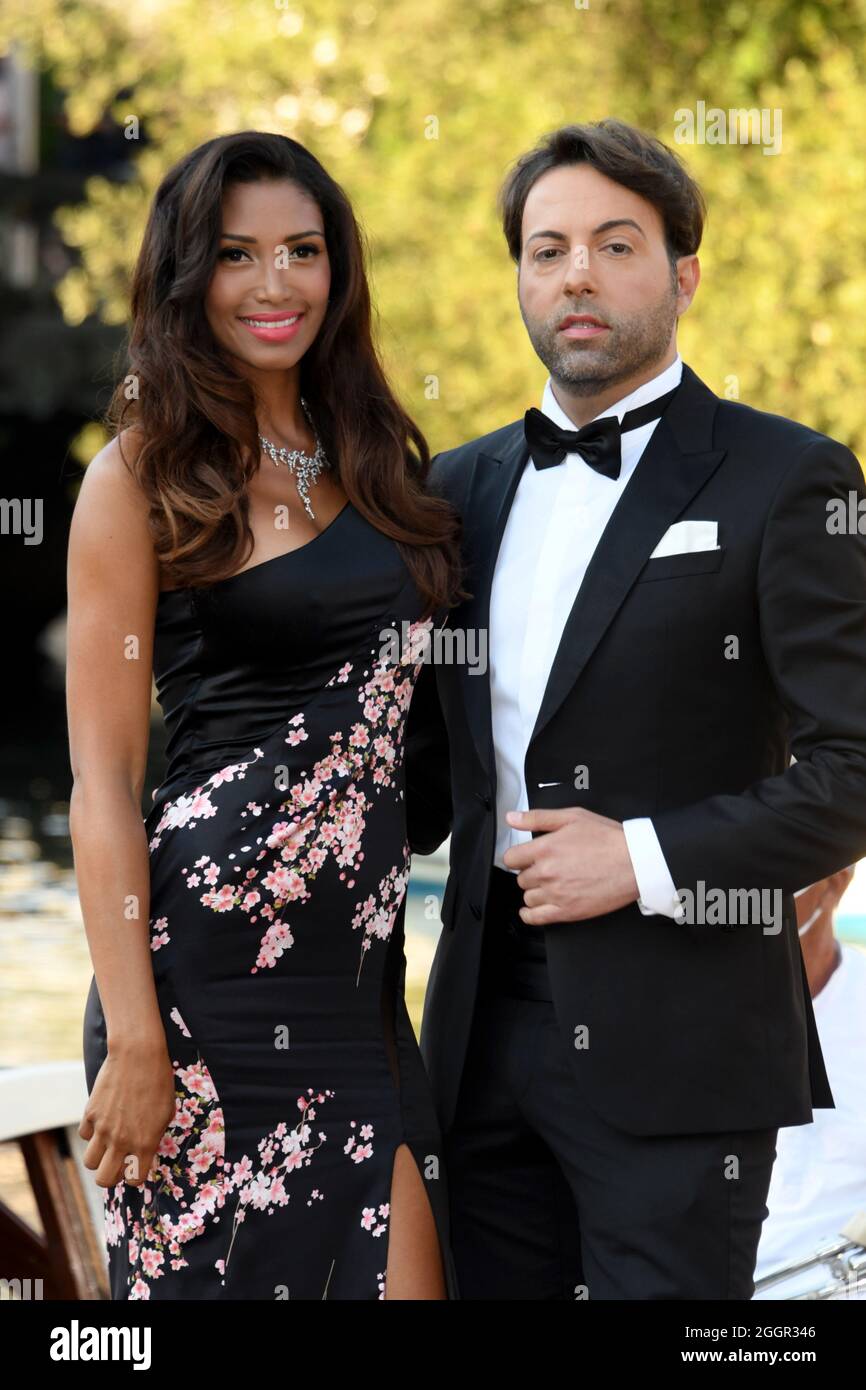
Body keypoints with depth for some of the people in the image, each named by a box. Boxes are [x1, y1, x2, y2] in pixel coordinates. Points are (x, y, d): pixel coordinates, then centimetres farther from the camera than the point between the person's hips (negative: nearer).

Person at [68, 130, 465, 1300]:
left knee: (400, 1272, 1)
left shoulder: (371, 458, 14)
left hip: (358, 971, 6)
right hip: (214, 970, -5)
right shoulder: (141, 478, -3)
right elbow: (103, 777, -7)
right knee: (221, 1273, 1)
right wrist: (134, 1037, -13)